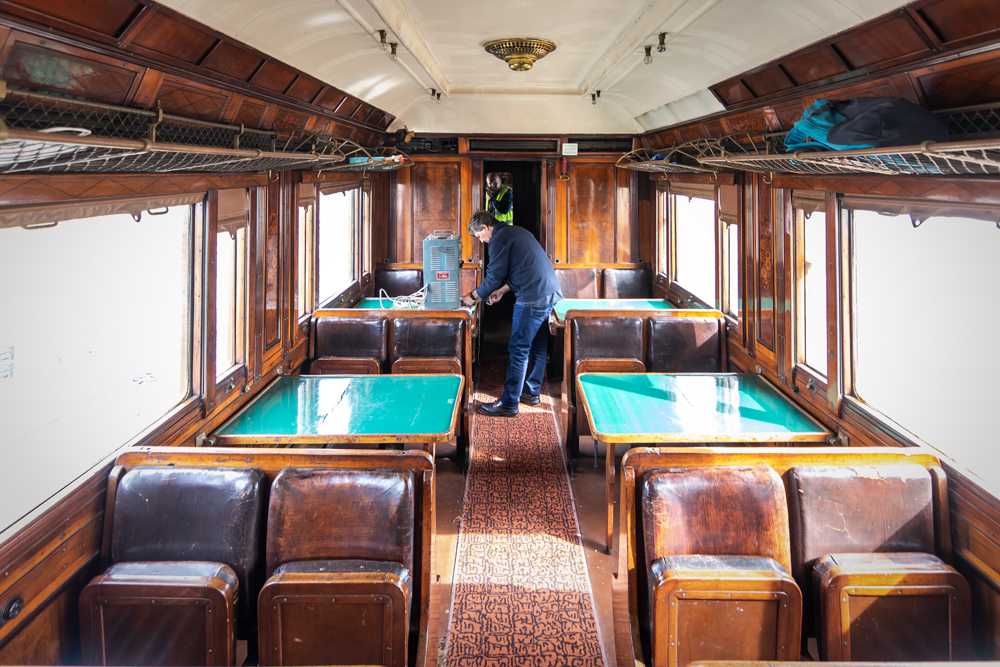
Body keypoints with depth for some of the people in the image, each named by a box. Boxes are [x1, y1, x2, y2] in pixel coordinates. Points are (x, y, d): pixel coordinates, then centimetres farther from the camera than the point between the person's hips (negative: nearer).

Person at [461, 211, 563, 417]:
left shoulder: (499, 239, -7)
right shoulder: (517, 231, 22)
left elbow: (494, 276, -6)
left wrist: (473, 296, 8)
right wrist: (501, 291, 27)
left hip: (533, 299, -10)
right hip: (551, 293, 10)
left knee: (518, 350, -5)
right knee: (538, 346, 18)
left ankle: (509, 404, -2)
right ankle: (532, 392, 29)